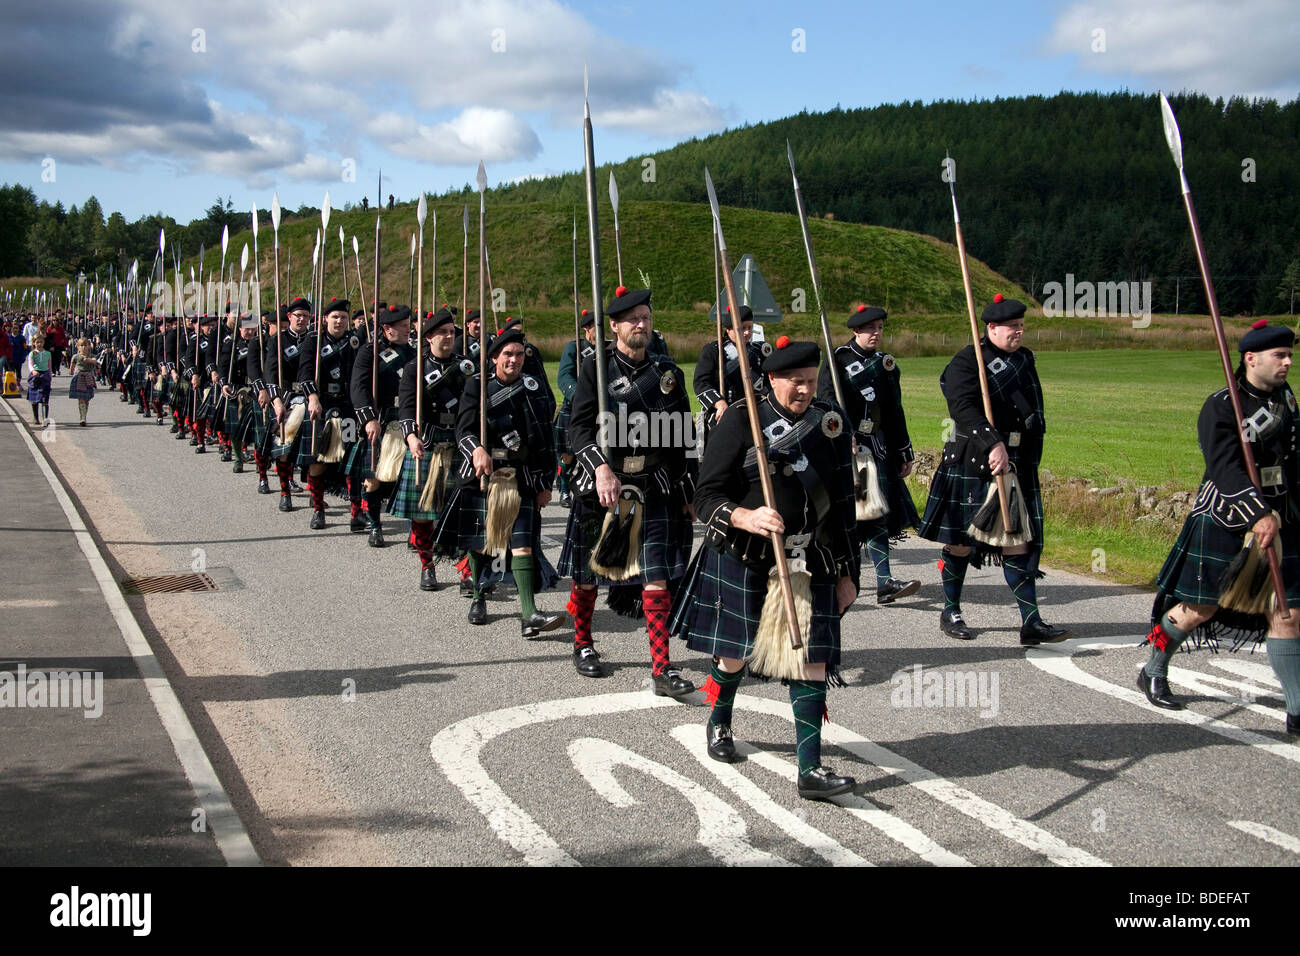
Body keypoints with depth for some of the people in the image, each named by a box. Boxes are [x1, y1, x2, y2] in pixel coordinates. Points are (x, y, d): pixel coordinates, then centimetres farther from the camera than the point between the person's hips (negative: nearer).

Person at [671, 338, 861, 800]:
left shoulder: (831, 423, 3)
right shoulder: (739, 422, -10)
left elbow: (843, 503, 11)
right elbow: (707, 496, -12)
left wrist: (847, 572, 11)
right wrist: (747, 517, -33)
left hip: (810, 565, 3)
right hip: (743, 560, -3)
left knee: (813, 658, -6)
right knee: (735, 652, 11)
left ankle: (811, 769, -2)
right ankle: (719, 722, 44)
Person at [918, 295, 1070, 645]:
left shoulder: (1024, 359, 13)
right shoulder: (966, 363, -10)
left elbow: (1033, 411, 21)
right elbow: (965, 408, -25)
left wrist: (1029, 457, 14)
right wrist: (993, 445, -37)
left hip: (1016, 465, 6)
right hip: (972, 465, -6)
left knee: (1018, 540, 1)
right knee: (960, 539, 6)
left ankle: (1031, 622, -1)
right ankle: (950, 612, 21)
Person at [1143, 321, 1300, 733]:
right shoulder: (1220, 408, -12)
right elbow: (1225, 468, -24)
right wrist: (1258, 514, -34)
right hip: (1223, 519, -6)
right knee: (1200, 607, 3)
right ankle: (1153, 673, 26)